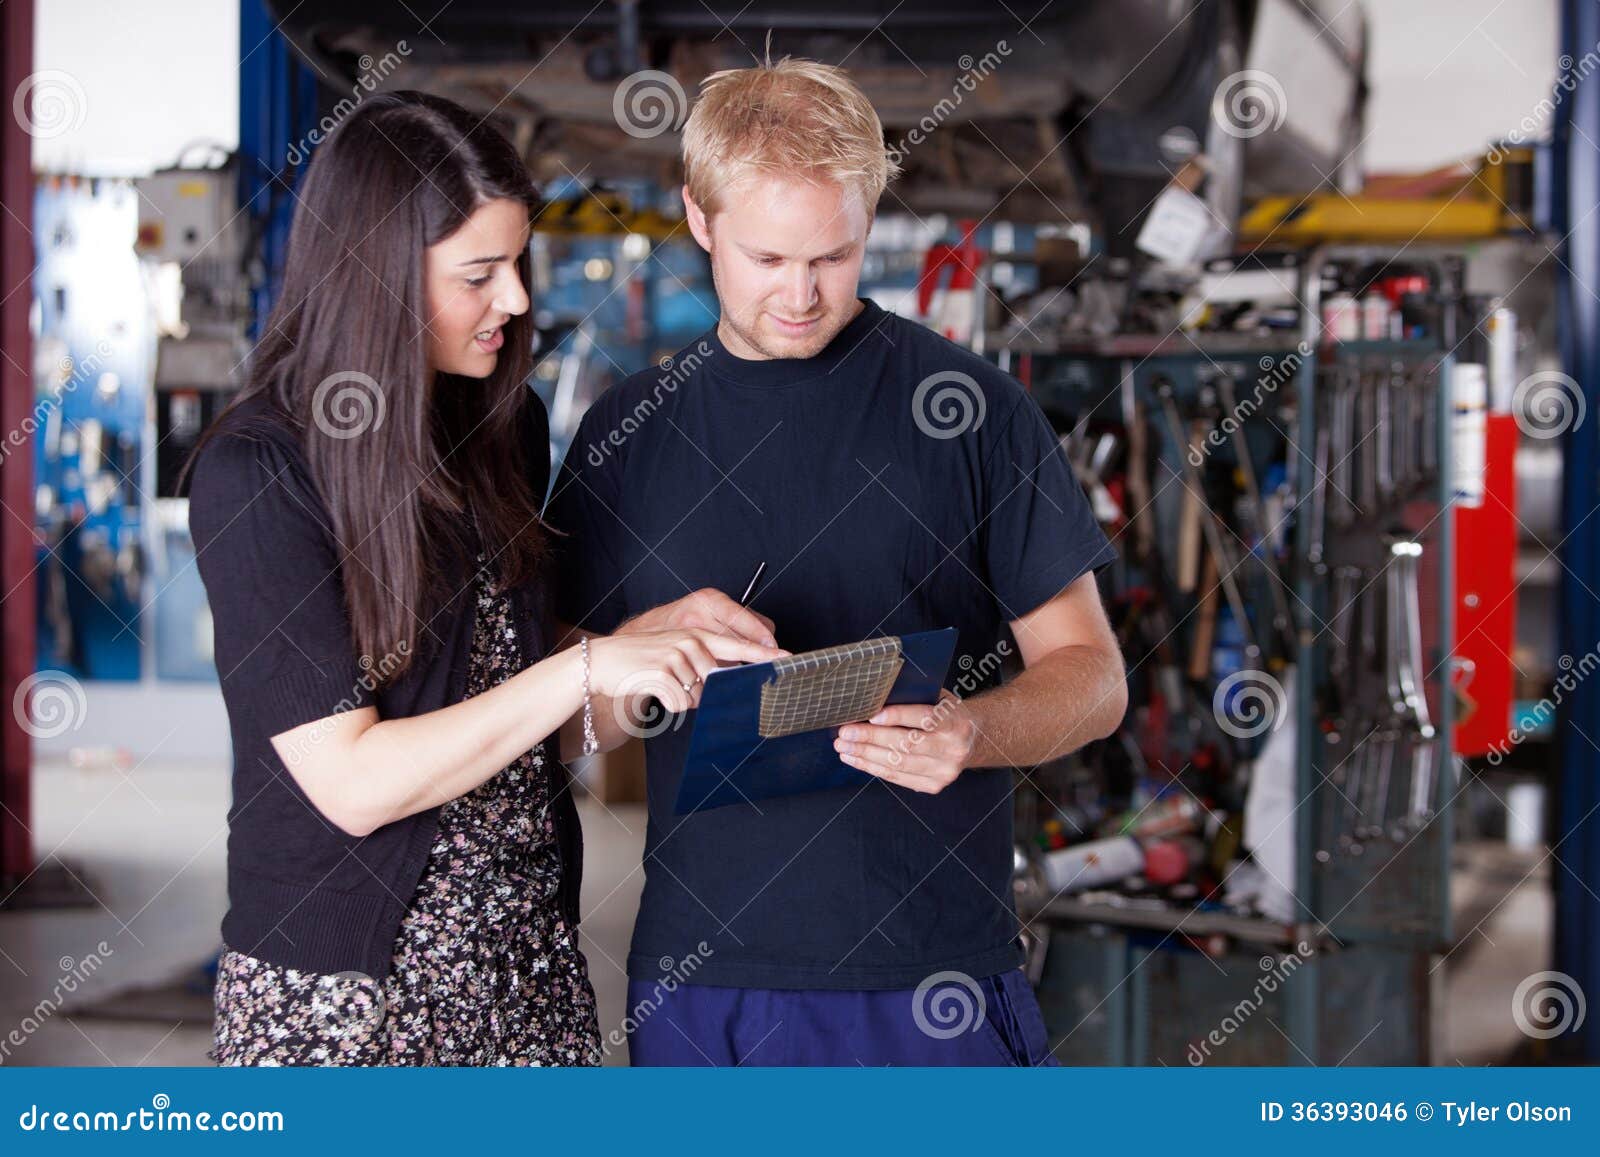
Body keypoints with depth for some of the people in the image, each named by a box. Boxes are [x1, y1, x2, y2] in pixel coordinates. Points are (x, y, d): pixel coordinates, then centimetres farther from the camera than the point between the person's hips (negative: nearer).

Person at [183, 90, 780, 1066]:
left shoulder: (506, 422, 6)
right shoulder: (255, 473, -14)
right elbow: (351, 782, -19)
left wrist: (674, 632, -1)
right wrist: (585, 669, -23)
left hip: (530, 953, 6)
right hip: (344, 985, -5)